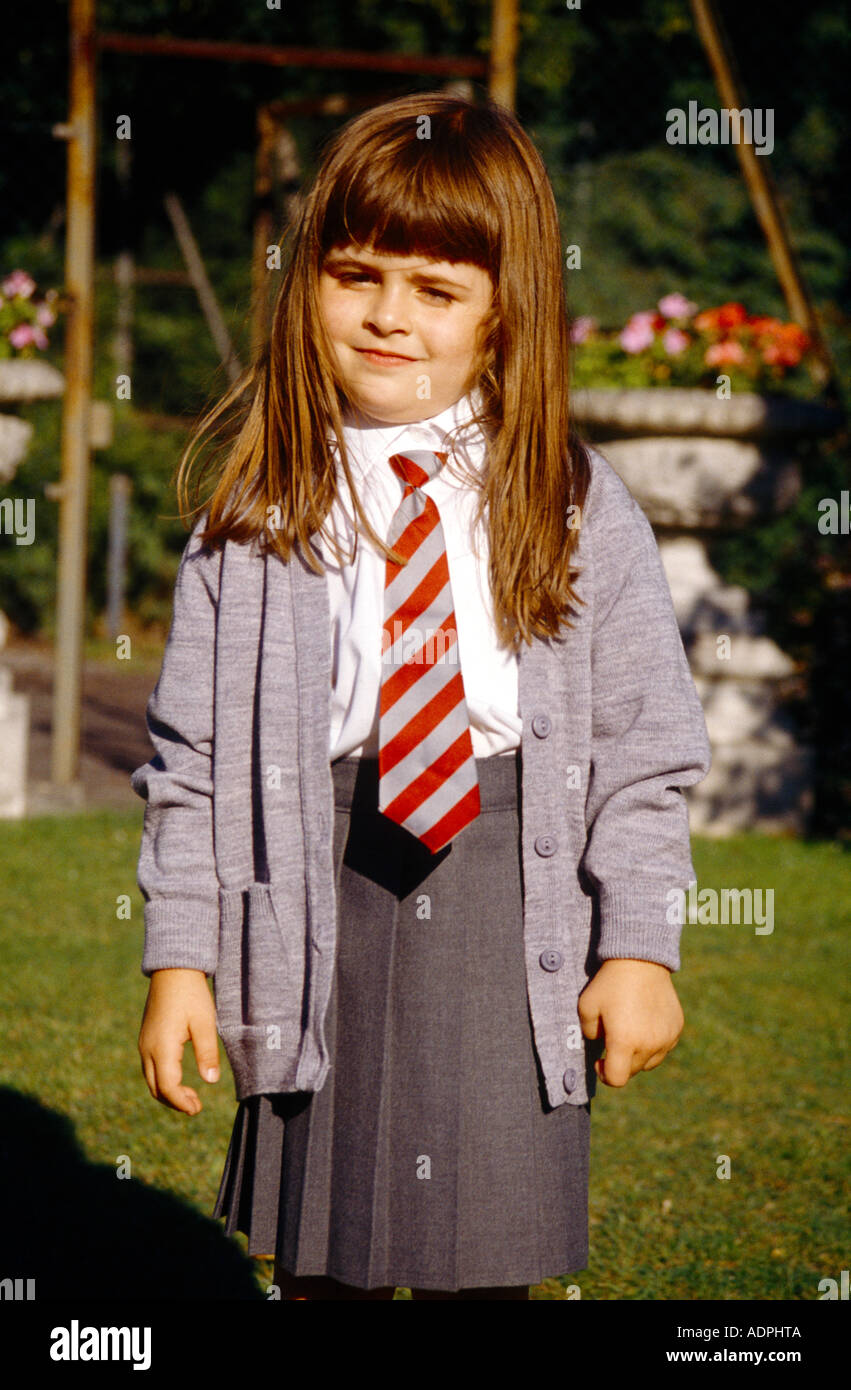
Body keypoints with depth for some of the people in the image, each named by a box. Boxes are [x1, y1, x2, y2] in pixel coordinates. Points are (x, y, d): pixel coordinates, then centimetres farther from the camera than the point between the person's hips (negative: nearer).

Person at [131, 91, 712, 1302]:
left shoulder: (579, 508, 0)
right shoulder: (254, 509, 0)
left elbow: (644, 749, 2)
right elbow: (192, 757, 2)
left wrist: (639, 947, -4)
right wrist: (179, 958, -1)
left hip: (513, 907, 0)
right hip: (324, 893, 0)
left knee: (489, 1256, 7)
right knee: (322, 1256, 9)